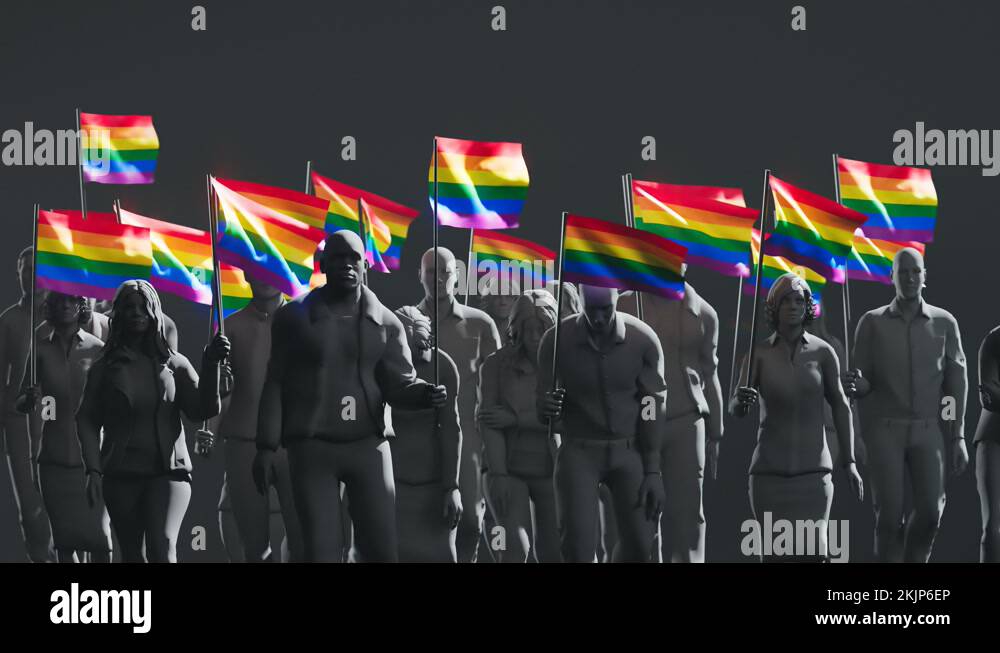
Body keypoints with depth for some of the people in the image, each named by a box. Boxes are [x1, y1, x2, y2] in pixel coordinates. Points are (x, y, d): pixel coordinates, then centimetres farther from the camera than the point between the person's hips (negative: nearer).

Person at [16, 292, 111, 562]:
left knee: (98, 536, -8)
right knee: (65, 539, 4)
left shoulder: (98, 350, 1)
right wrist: (28, 400, -14)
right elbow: (20, 402, 9)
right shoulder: (41, 349, 7)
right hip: (54, 459, 2)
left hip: (92, 458, -2)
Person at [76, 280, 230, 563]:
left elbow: (203, 410, -3)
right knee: (131, 554, 7)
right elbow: (87, 420, 5)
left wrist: (210, 366, -18)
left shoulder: (173, 364, 6)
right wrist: (93, 470, -6)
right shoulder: (104, 367, 7)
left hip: (168, 470, -2)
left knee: (162, 547, -20)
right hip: (121, 475, 2)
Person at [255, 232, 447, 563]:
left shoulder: (385, 323, 5)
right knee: (321, 552, -5)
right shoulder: (294, 316, 1)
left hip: (367, 446, 2)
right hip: (311, 448, -1)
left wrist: (426, 393, -24)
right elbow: (275, 383, 3)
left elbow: (399, 385, -1)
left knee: (382, 550, -4)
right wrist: (266, 446, -3)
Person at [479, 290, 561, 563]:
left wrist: (515, 418, -19)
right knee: (516, 546, -17)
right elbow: (488, 422, -10)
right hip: (510, 470, -1)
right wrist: (498, 474, -19)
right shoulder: (496, 364, -4)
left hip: (552, 470, 1)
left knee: (552, 553, 4)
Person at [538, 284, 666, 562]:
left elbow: (652, 409, -2)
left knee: (639, 544, -5)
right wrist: (545, 406, -29)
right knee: (578, 545, -14)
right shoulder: (556, 340, -11)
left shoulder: (644, 340, -9)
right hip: (579, 451, -1)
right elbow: (542, 411, -4)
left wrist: (653, 471, -4)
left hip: (629, 451, 1)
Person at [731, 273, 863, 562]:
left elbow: (840, 406, 9)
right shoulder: (758, 353, -1)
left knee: (813, 552, -16)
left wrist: (850, 463, 6)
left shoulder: (823, 352, 0)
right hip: (769, 469, 0)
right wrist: (741, 400, -37)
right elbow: (735, 410, -11)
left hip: (813, 470, 0)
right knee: (774, 555, 1)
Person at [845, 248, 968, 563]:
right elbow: (864, 386, 3)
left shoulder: (944, 322, 5)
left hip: (927, 432, 1)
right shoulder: (871, 322, 1)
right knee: (890, 515, -9)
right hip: (884, 431, -1)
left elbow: (956, 383, 5)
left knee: (930, 511, -14)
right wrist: (858, 385, -23)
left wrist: (958, 438, -2)